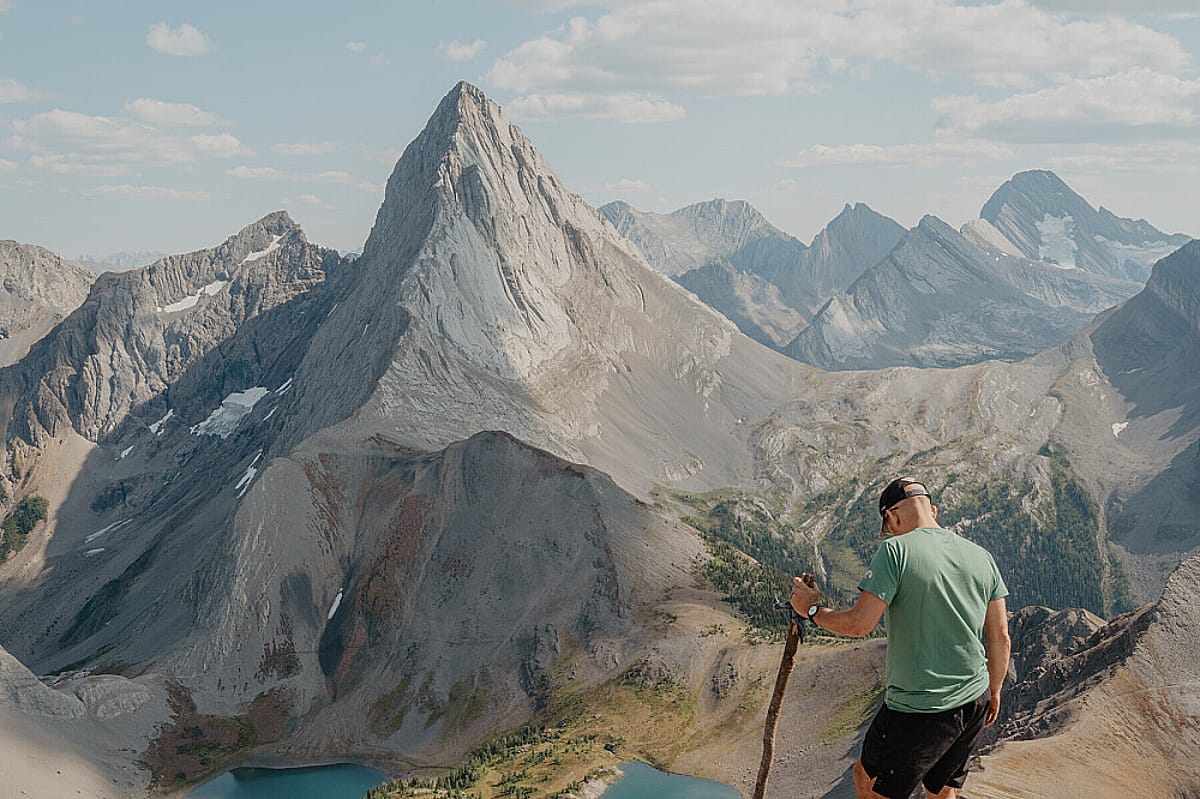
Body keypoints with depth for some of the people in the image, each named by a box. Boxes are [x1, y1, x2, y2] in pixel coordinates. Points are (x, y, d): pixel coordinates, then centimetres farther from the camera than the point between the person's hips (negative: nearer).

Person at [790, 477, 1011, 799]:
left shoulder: (896, 550, -14)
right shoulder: (981, 556, 4)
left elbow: (860, 623, -18)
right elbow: (1000, 637, 9)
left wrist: (812, 610, 0)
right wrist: (995, 691, 23)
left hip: (919, 711, -6)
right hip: (975, 704, 6)